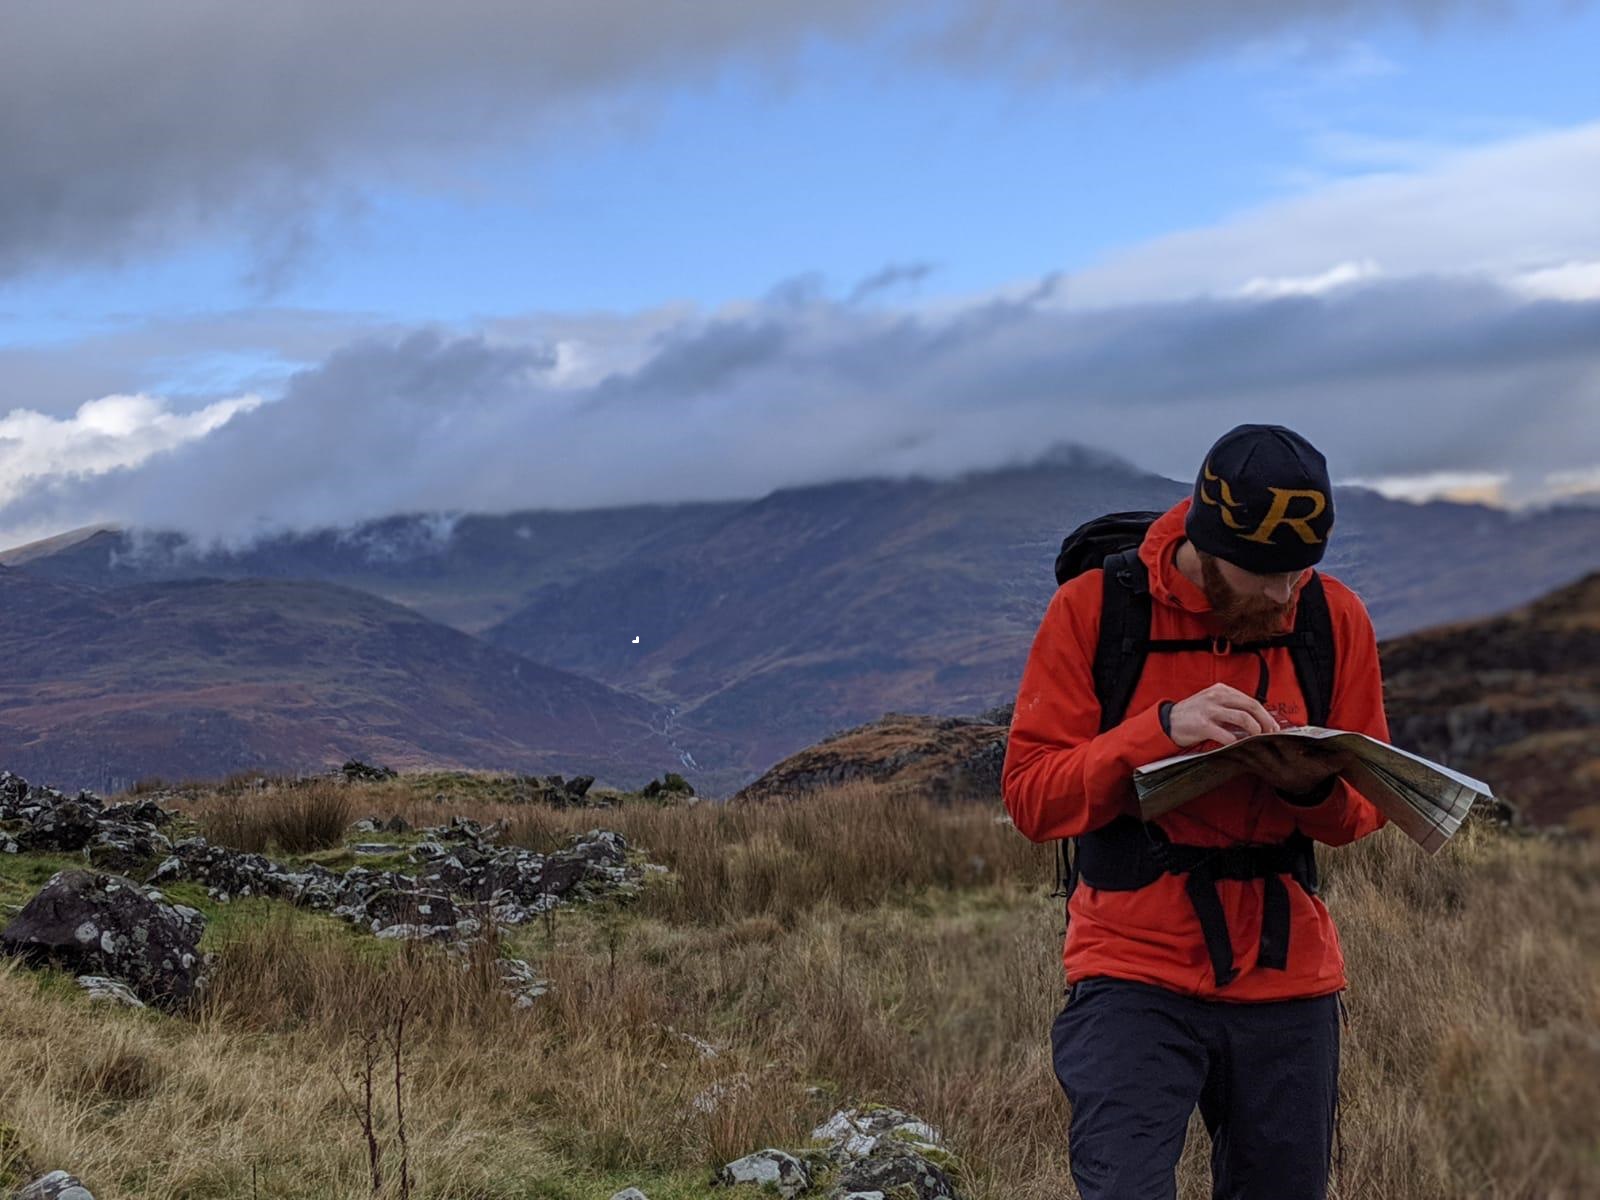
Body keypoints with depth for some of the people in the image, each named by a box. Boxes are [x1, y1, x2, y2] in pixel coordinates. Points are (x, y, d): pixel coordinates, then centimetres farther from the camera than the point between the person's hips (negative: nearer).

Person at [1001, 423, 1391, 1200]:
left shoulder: (1336, 619, 3)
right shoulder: (1094, 606, -6)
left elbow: (1365, 809, 10)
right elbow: (1029, 795, -10)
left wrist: (1316, 790, -15)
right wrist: (1163, 727, -25)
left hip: (1288, 979, 3)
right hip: (1135, 969, -3)